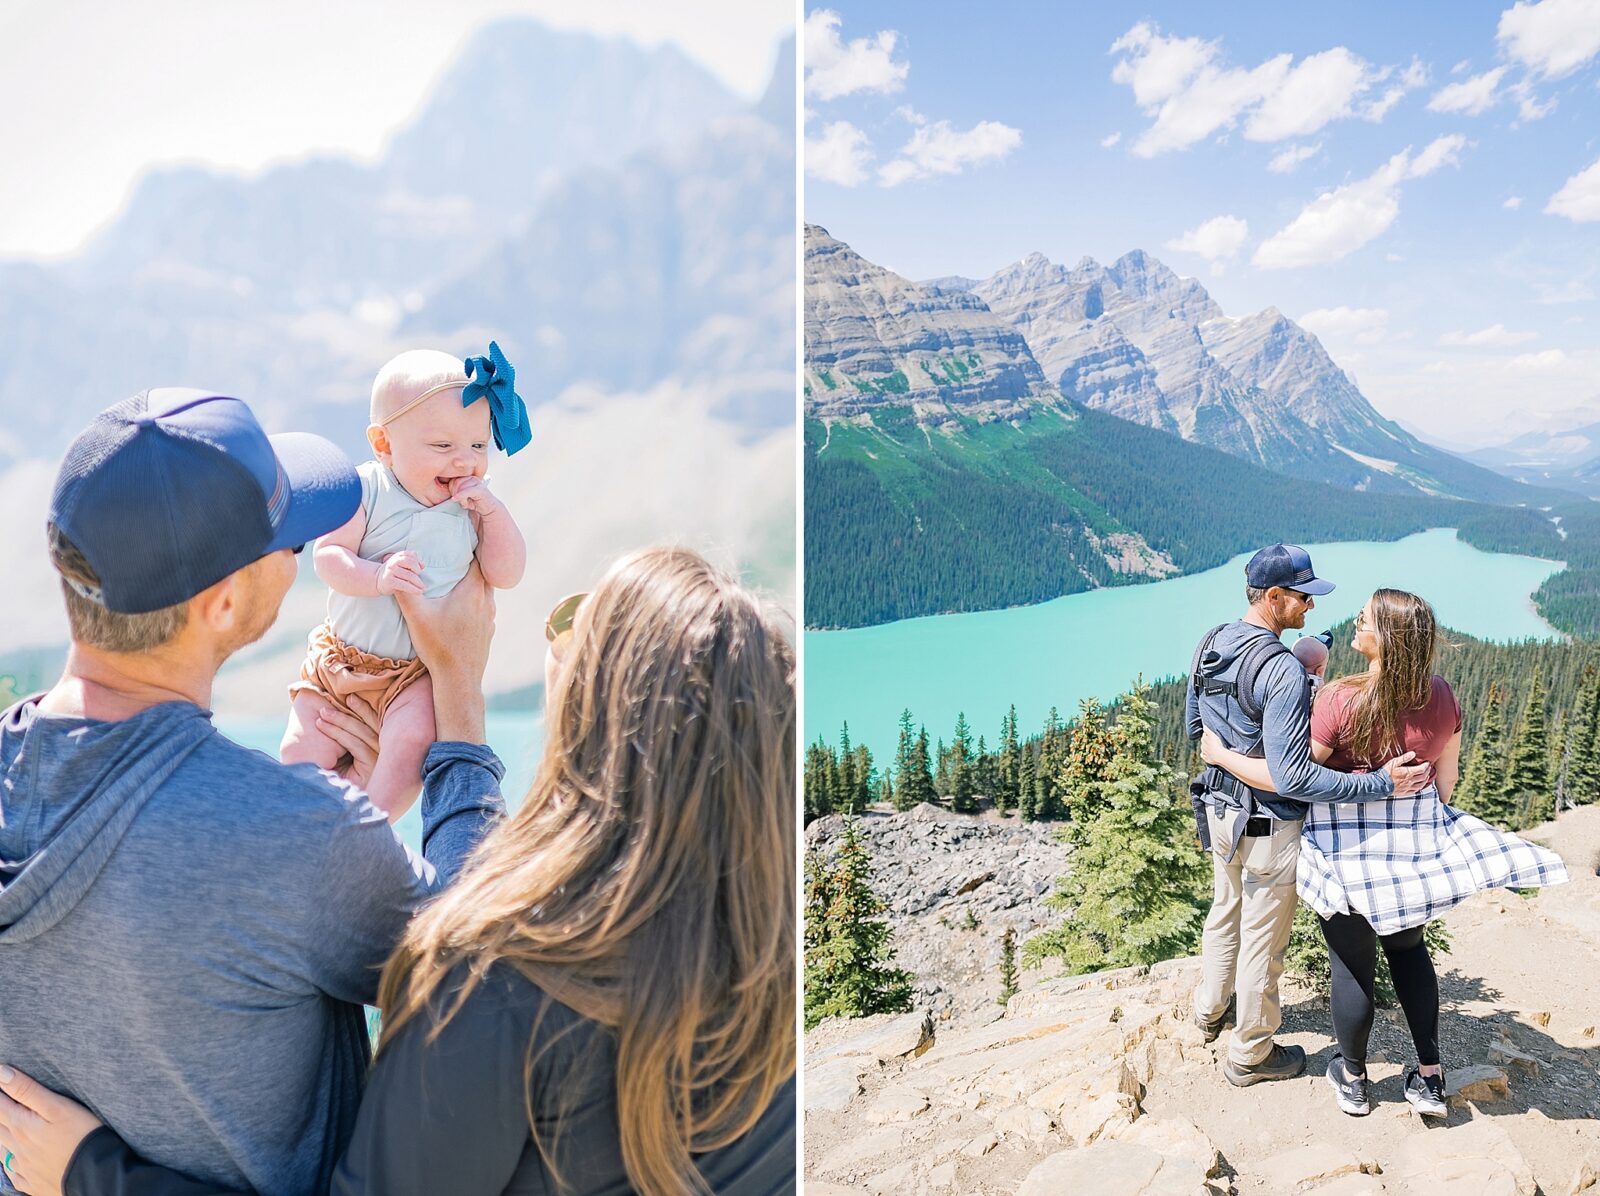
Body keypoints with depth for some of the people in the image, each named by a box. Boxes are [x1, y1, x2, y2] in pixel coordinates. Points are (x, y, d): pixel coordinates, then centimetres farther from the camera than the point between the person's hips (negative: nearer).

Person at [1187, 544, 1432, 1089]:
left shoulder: (1211, 644, -3)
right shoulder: (1283, 670, -29)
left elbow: (1194, 726, 11)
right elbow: (1291, 776, -32)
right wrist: (1380, 784, -29)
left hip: (1219, 807, 8)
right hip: (1269, 825, -8)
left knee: (1225, 911, 29)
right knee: (1262, 940, 11)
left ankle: (1210, 1010, 49)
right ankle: (1249, 1055, 29)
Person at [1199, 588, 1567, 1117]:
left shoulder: (1341, 699, -23)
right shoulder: (1441, 696, -6)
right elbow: (1447, 776, 6)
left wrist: (1222, 755, -9)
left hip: (1348, 842, -5)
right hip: (1416, 837, 5)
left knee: (1352, 962, 11)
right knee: (1408, 947, 26)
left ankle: (1352, 1079, 30)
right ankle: (1430, 1078, 31)